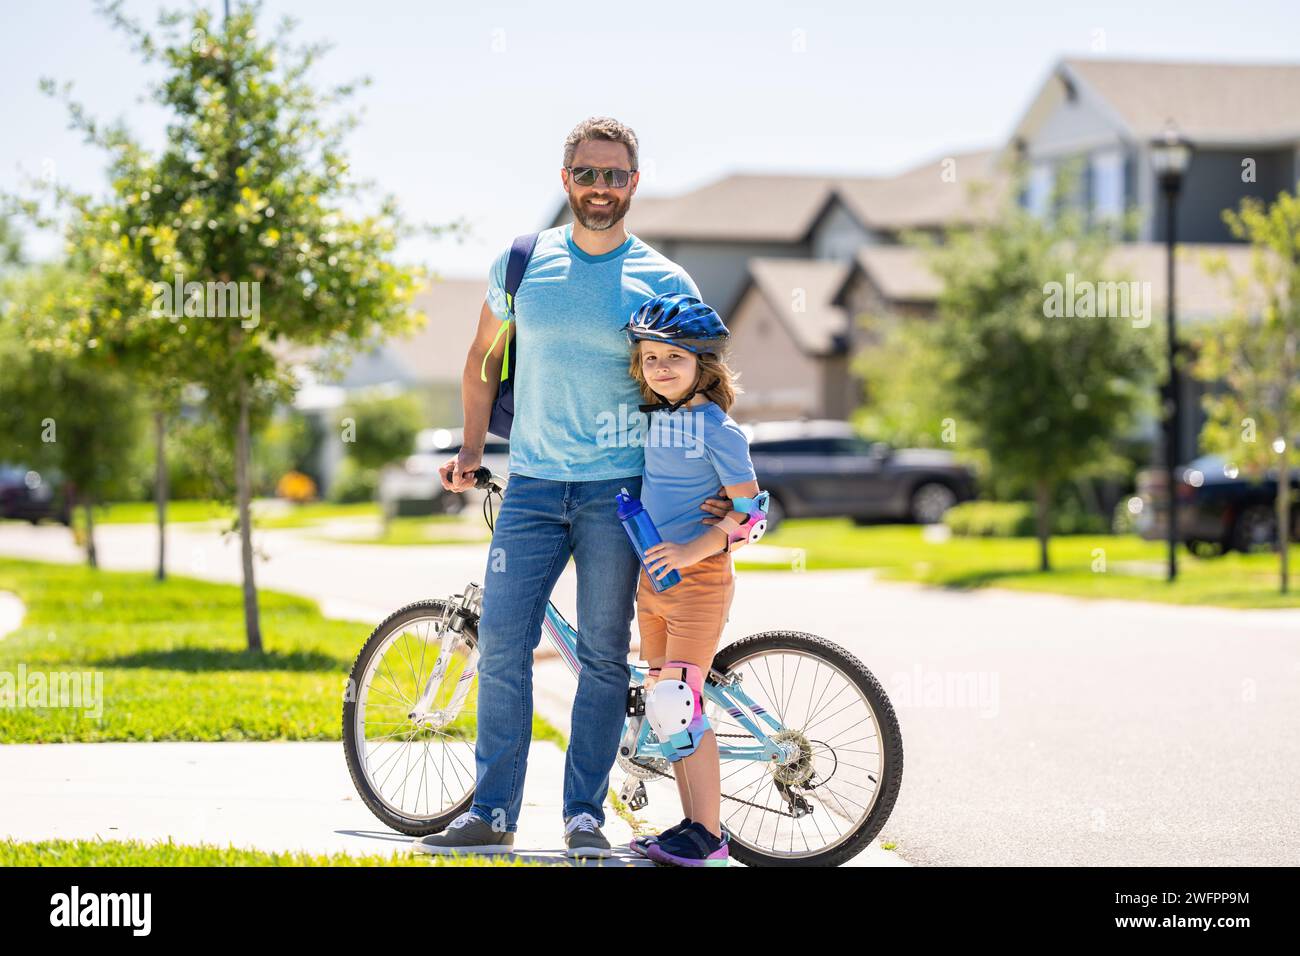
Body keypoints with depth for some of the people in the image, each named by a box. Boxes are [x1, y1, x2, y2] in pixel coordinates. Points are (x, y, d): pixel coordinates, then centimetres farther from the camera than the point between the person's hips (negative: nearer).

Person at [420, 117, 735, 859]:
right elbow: (485, 358, 19)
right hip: (532, 485, 2)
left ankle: (585, 816, 8)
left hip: (618, 490, -2)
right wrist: (471, 451, 10)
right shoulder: (521, 264, 6)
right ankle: (492, 813, 5)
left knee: (604, 656, 1)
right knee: (501, 645, -2)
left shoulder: (664, 282, 1)